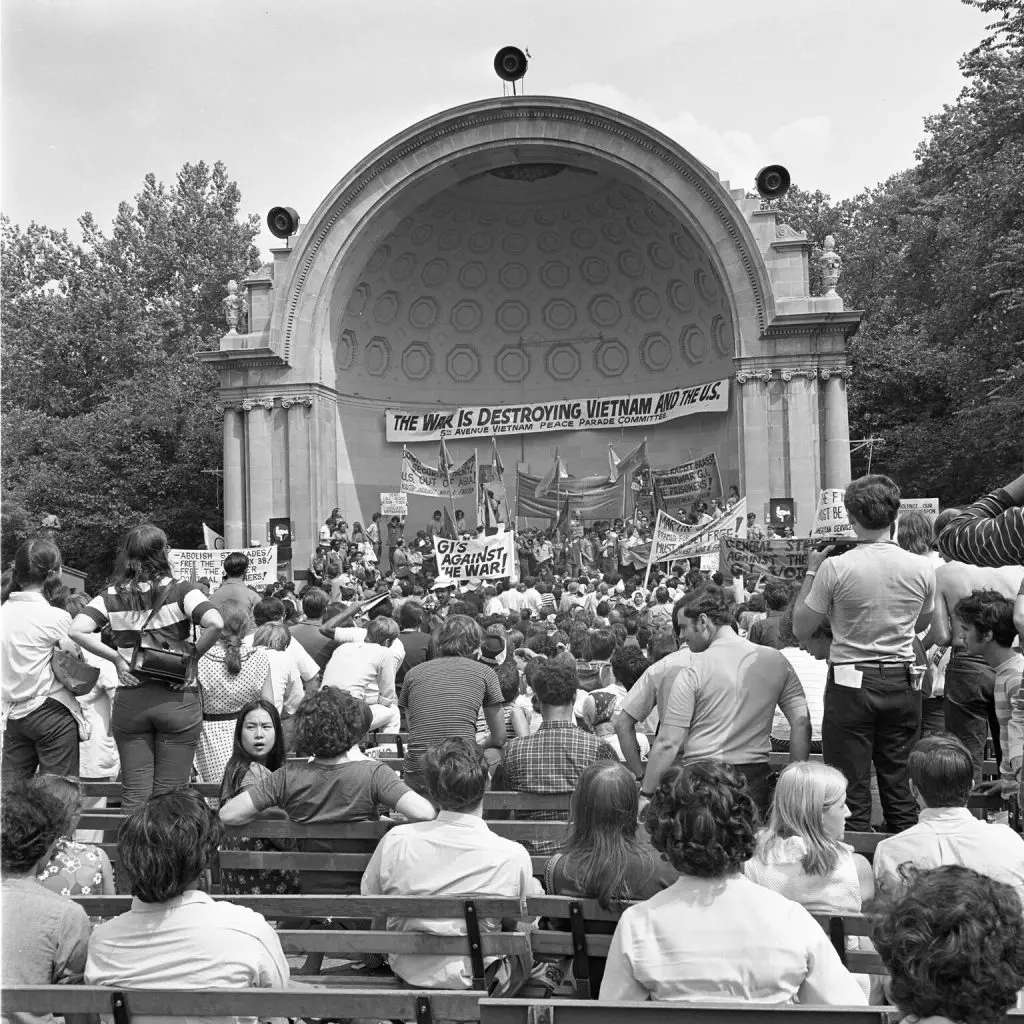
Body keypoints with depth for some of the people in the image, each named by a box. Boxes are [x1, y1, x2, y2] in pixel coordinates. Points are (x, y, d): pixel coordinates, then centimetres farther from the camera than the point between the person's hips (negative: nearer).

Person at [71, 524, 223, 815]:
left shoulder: (111, 595, 2)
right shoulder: (179, 590, -7)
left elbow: (75, 631, -9)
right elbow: (215, 624, -22)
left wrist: (115, 658, 0)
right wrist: (192, 657, -7)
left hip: (129, 700, 3)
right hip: (177, 700, -2)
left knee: (134, 792, 11)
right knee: (169, 795, 6)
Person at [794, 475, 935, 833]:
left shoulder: (836, 568, -13)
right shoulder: (921, 569, -1)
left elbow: (800, 630, -3)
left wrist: (811, 571, 4)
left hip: (851, 683, -4)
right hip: (903, 682, 4)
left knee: (851, 790, 4)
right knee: (900, 785, 14)